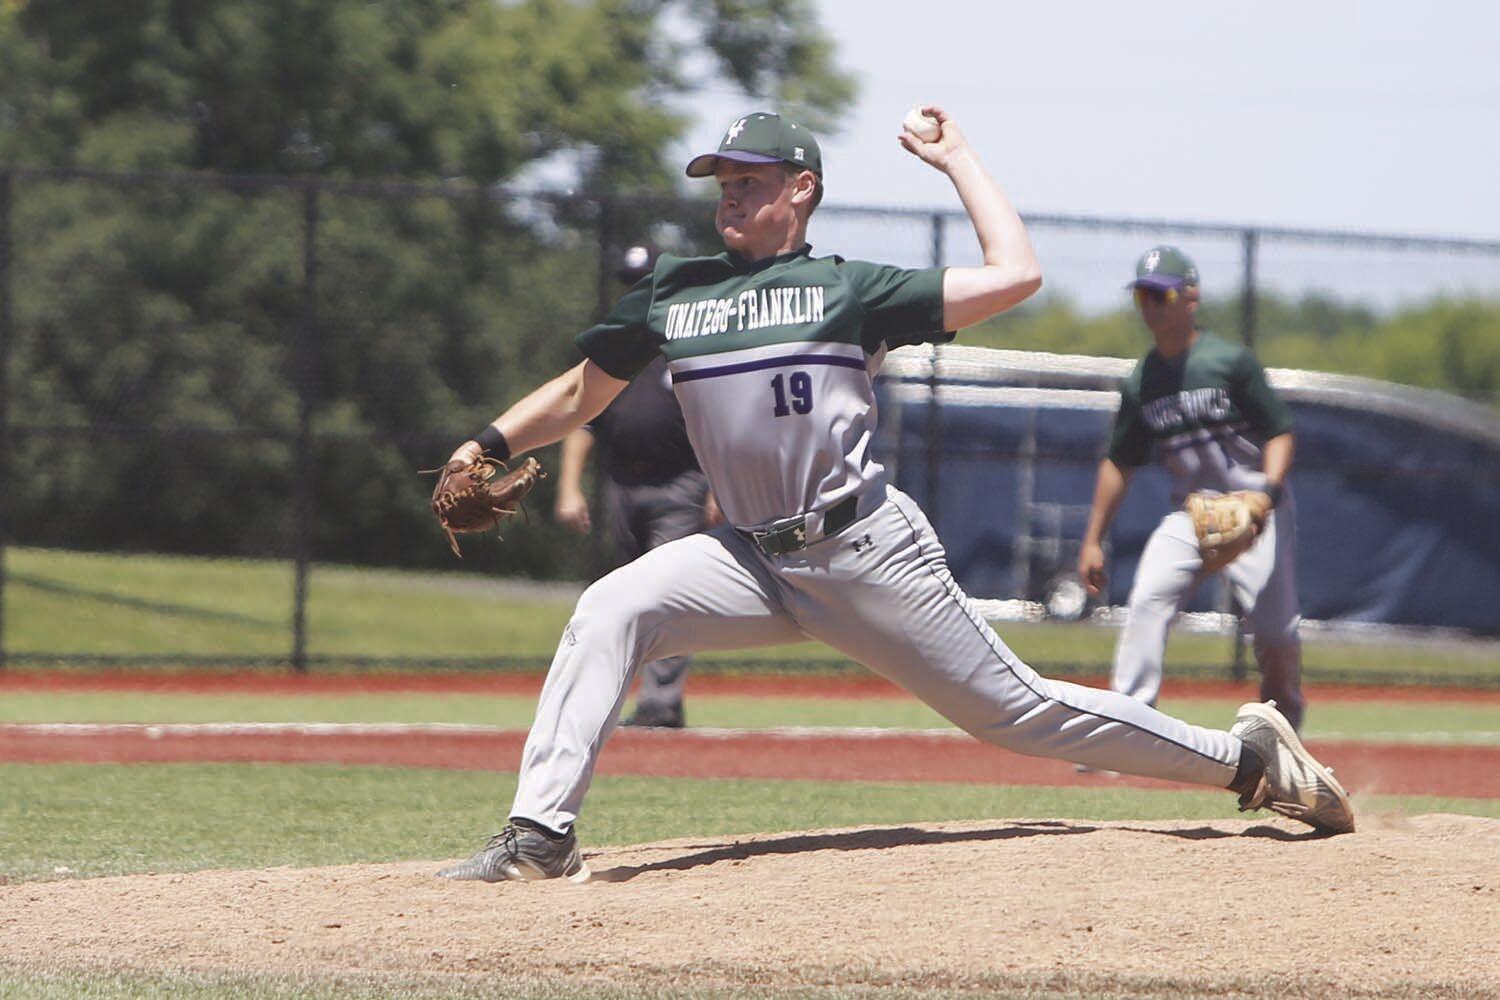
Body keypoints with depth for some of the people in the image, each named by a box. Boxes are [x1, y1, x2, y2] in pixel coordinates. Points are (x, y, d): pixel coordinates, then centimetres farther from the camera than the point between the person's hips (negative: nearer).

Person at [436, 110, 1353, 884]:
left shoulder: (849, 288, 1)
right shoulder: (673, 294, 14)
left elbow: (1015, 274, -5)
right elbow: (583, 394, 23)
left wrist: (956, 157, 2)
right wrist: (488, 447, 11)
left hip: (867, 552, -4)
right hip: (752, 561, 4)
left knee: (1014, 709, -2)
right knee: (607, 614, -19)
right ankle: (541, 837, -21)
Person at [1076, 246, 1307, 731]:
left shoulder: (1231, 362, -8)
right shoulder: (1140, 384, 6)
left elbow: (1280, 433, -6)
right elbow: (1120, 464, 14)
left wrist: (1268, 492, -23)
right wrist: (1093, 541, 12)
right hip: (1190, 513, 4)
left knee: (1276, 630, -8)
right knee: (1148, 599, -20)